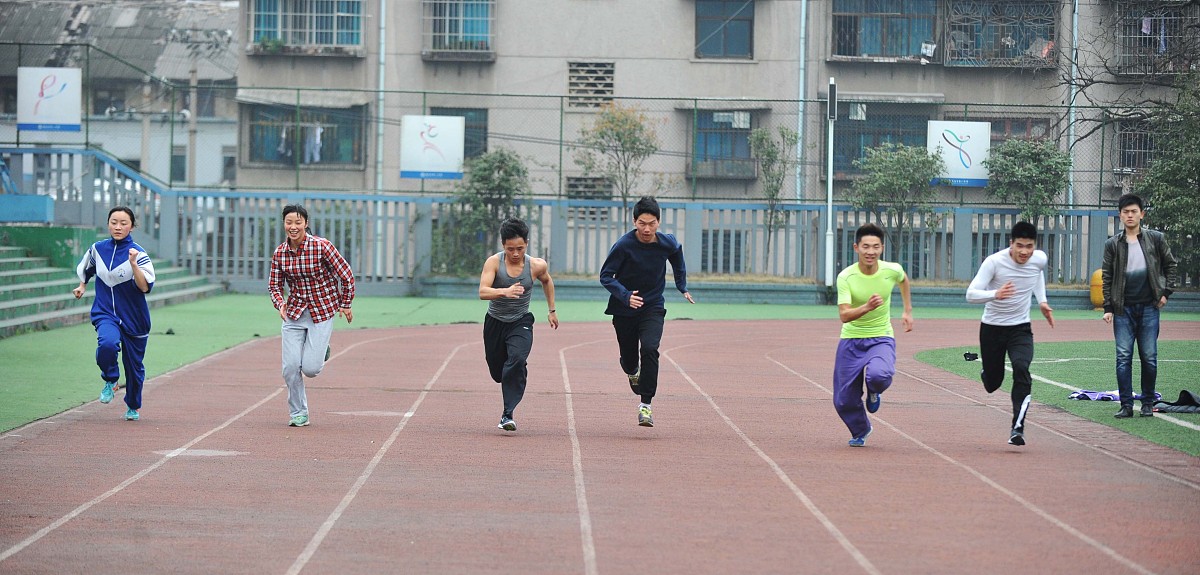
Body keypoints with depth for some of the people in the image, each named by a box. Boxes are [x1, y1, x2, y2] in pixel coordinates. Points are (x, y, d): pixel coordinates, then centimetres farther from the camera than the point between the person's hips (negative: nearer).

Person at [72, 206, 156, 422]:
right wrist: (82, 286, 12)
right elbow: (86, 268, 25)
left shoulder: (139, 254, -11)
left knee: (134, 365, 10)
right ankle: (110, 380, -3)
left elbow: (145, 287, -23)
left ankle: (133, 407, 36)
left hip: (133, 318, -1)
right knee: (107, 343, -32)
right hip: (105, 313, 1)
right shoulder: (97, 249, 1)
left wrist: (133, 264, -32)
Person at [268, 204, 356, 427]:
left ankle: (320, 352, 27)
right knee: (291, 367, -5)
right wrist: (280, 303, -13)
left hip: (323, 312, -3)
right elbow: (274, 285, 8)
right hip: (294, 314, 3)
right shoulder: (279, 254, -3)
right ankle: (299, 414, 14)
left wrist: (345, 304, 3)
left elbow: (346, 276, -6)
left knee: (310, 368, -11)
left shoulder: (321, 246, -16)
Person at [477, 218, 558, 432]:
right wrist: (505, 291, -46)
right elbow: (483, 292, -28)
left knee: (517, 360, -27)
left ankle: (508, 414, -25)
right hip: (495, 323, 1)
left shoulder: (537, 266, -10)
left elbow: (547, 281, 14)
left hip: (521, 323, -1)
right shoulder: (493, 262, -16)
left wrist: (551, 310, 19)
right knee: (497, 371, 14)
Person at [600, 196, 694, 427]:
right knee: (628, 358, 10)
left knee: (649, 349, -23)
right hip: (624, 310, 0)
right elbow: (605, 276, -15)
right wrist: (625, 295, -30)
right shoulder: (623, 245, -19)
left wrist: (682, 288, 17)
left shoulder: (668, 243, -9)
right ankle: (633, 373, 50)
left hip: (653, 308, 1)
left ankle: (646, 404, -19)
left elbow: (677, 257, 16)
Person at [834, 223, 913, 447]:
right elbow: (844, 315, -26)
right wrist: (867, 306, -42)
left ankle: (874, 392, 6)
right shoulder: (846, 277, -17)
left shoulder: (892, 270, -10)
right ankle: (860, 432, 35)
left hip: (881, 338, 0)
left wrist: (908, 311, 18)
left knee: (879, 375, -33)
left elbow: (903, 280, 16)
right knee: (843, 401, 1)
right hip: (851, 340, 0)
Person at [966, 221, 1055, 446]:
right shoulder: (994, 262, -22)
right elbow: (971, 294, -28)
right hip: (992, 328, -2)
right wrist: (995, 294, -47)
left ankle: (1018, 429, -24)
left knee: (1021, 369, -25)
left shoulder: (1040, 259, -8)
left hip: (1020, 329, 2)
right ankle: (986, 374, 49)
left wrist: (1042, 301, 12)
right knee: (993, 383, 9)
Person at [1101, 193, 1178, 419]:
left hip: (1149, 307, 0)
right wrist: (1107, 308, 0)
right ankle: (1126, 405, 1)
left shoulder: (1156, 239, 4)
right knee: (1123, 358, -3)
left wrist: (1166, 292, 5)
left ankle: (1148, 403, 14)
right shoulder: (1113, 244, 4)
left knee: (1149, 357, 1)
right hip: (1123, 309, 0)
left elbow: (1170, 265, 15)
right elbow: (1106, 278, 5)